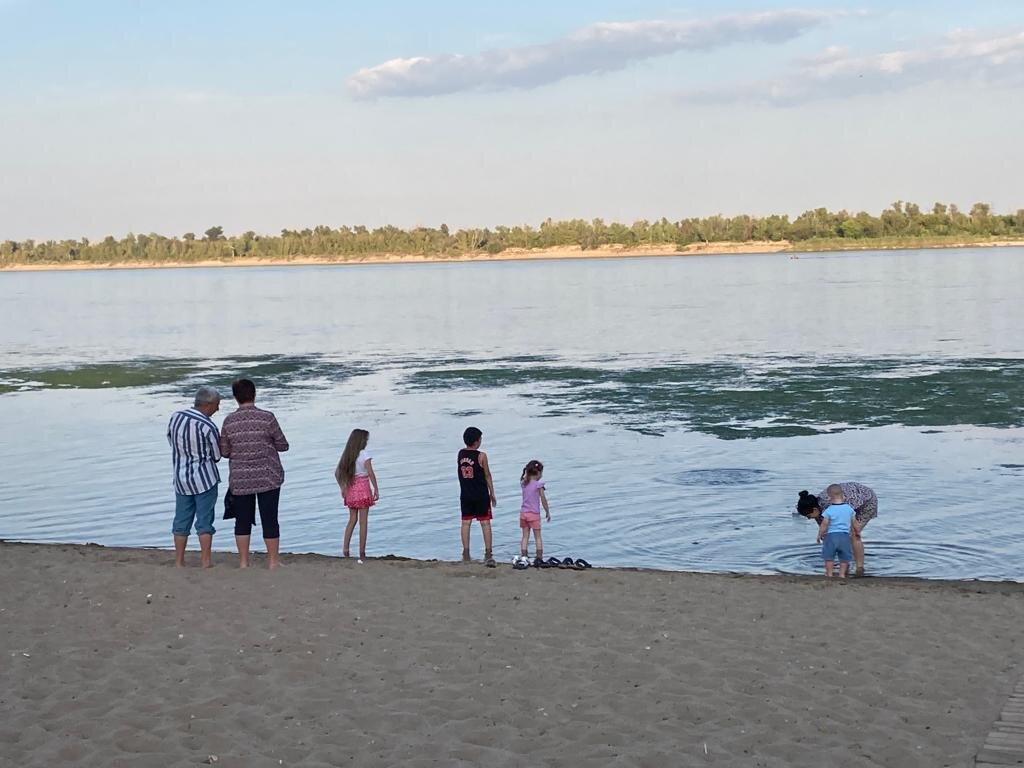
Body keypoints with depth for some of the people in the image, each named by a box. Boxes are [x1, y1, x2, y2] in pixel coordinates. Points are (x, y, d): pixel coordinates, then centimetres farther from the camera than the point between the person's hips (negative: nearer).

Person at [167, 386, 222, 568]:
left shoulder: (175, 416, -3)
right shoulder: (208, 427, -19)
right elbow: (217, 456, -7)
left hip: (180, 478, 5)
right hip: (204, 477, -5)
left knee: (181, 520, 12)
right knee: (204, 521, 4)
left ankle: (179, 562, 16)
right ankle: (206, 561, 6)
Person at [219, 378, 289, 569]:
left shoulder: (229, 421, -4)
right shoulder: (267, 418, -11)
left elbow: (224, 452, 2)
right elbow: (282, 445, -4)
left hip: (239, 480, 2)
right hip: (268, 478, -2)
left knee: (242, 521, 11)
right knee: (269, 520, 6)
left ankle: (243, 562, 15)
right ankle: (273, 561, 12)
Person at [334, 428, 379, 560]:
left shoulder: (346, 454, 7)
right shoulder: (364, 454, -11)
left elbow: (337, 473, 9)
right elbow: (371, 473, -16)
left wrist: (342, 488, 16)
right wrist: (376, 489, -10)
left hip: (350, 489, 5)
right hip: (363, 488, -5)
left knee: (352, 520, 16)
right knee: (363, 522, 1)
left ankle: (345, 548, 5)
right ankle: (362, 553, 3)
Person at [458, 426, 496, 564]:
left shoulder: (460, 454, 1)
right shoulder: (481, 456, -12)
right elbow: (487, 476, -4)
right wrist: (492, 494, 4)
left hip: (465, 495, 4)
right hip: (481, 496, -4)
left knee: (466, 522, 8)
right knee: (485, 523, 1)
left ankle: (466, 553, 6)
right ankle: (488, 553, -1)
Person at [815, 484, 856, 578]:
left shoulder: (828, 511, -11)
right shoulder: (849, 509, 2)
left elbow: (824, 525, -9)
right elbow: (853, 524, 10)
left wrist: (819, 536, 4)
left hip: (831, 535, -3)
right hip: (845, 535, 3)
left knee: (829, 556, 10)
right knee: (844, 557, 13)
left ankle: (829, 573, 14)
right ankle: (842, 573, 15)